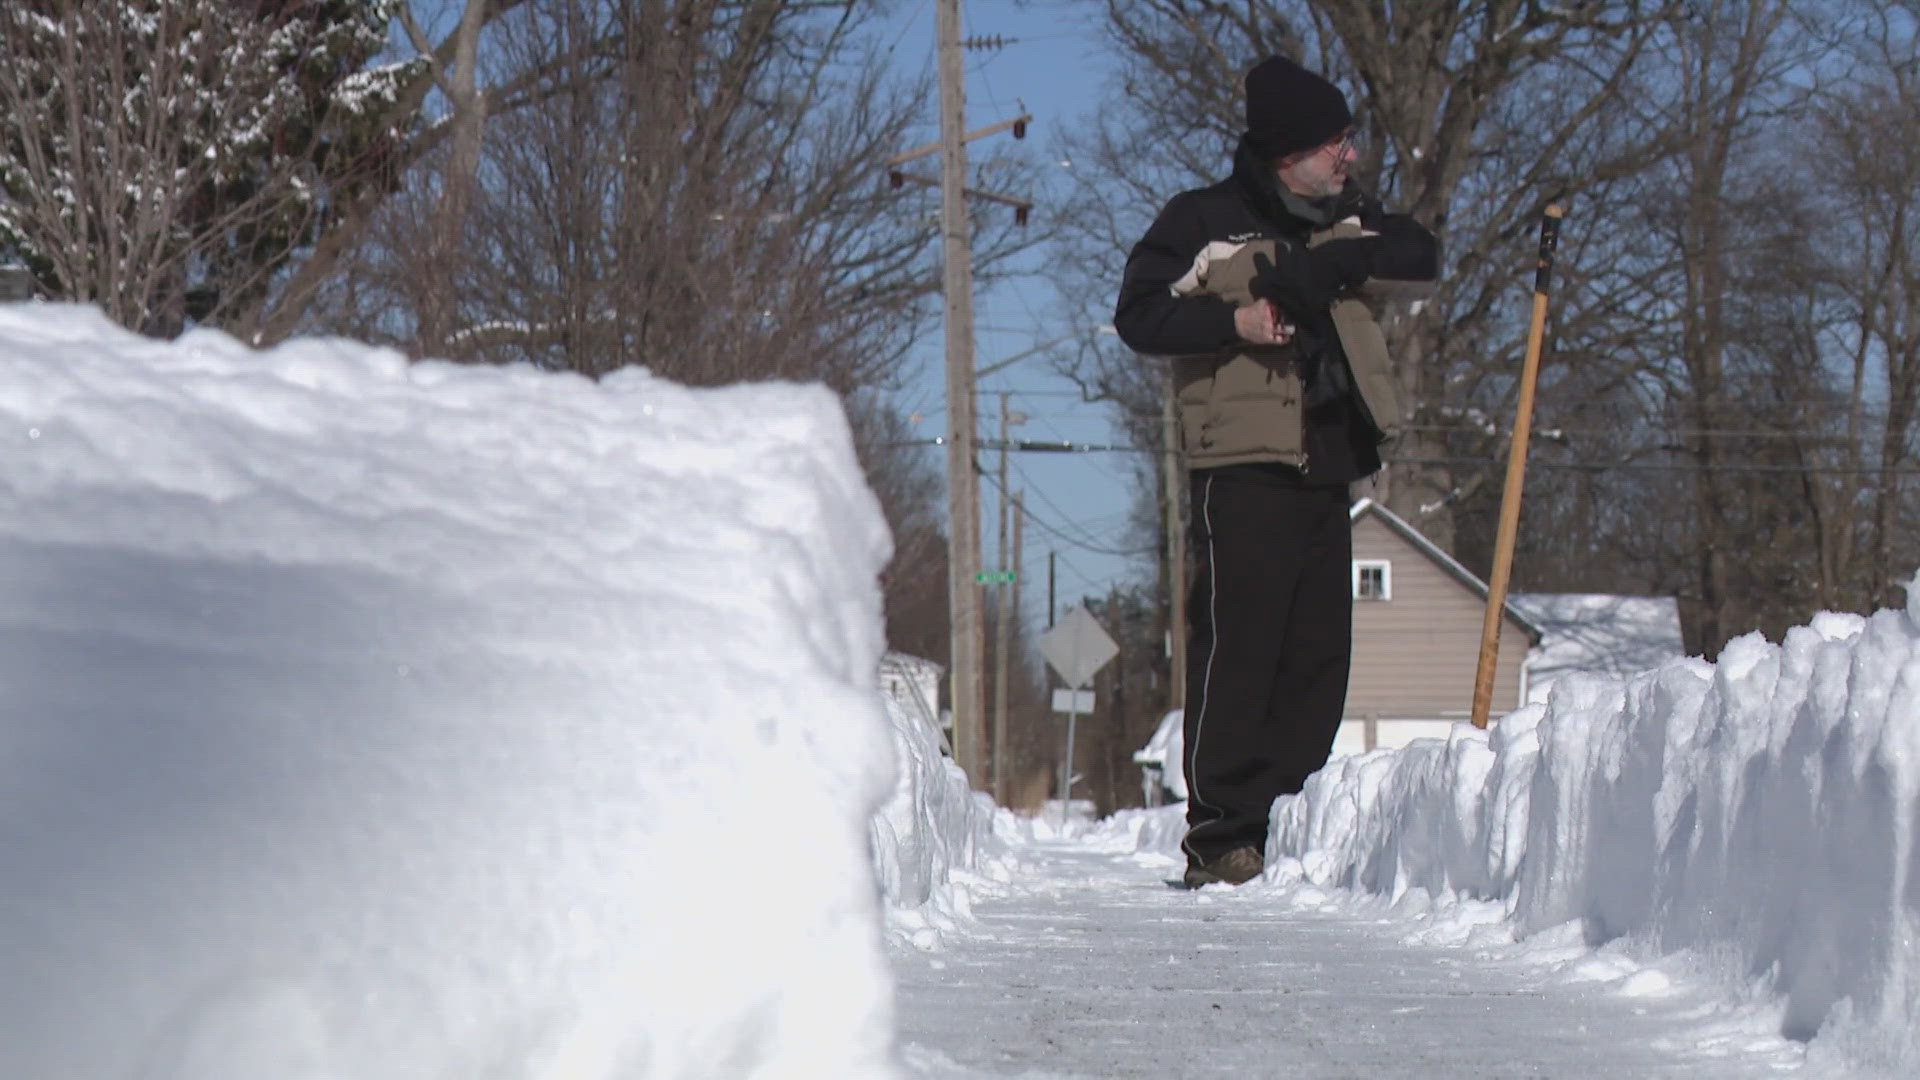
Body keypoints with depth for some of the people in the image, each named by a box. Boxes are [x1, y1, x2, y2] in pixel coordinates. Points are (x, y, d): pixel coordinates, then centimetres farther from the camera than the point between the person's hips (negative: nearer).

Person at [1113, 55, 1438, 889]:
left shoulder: (1346, 221, 17)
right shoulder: (1203, 222, 0)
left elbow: (1421, 259, 5)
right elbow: (1138, 314, -3)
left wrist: (1332, 268, -10)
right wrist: (1233, 322, -18)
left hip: (1328, 467, 6)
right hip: (1243, 467, -6)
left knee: (1319, 653, 4)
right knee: (1234, 648, -10)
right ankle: (1218, 837, -7)